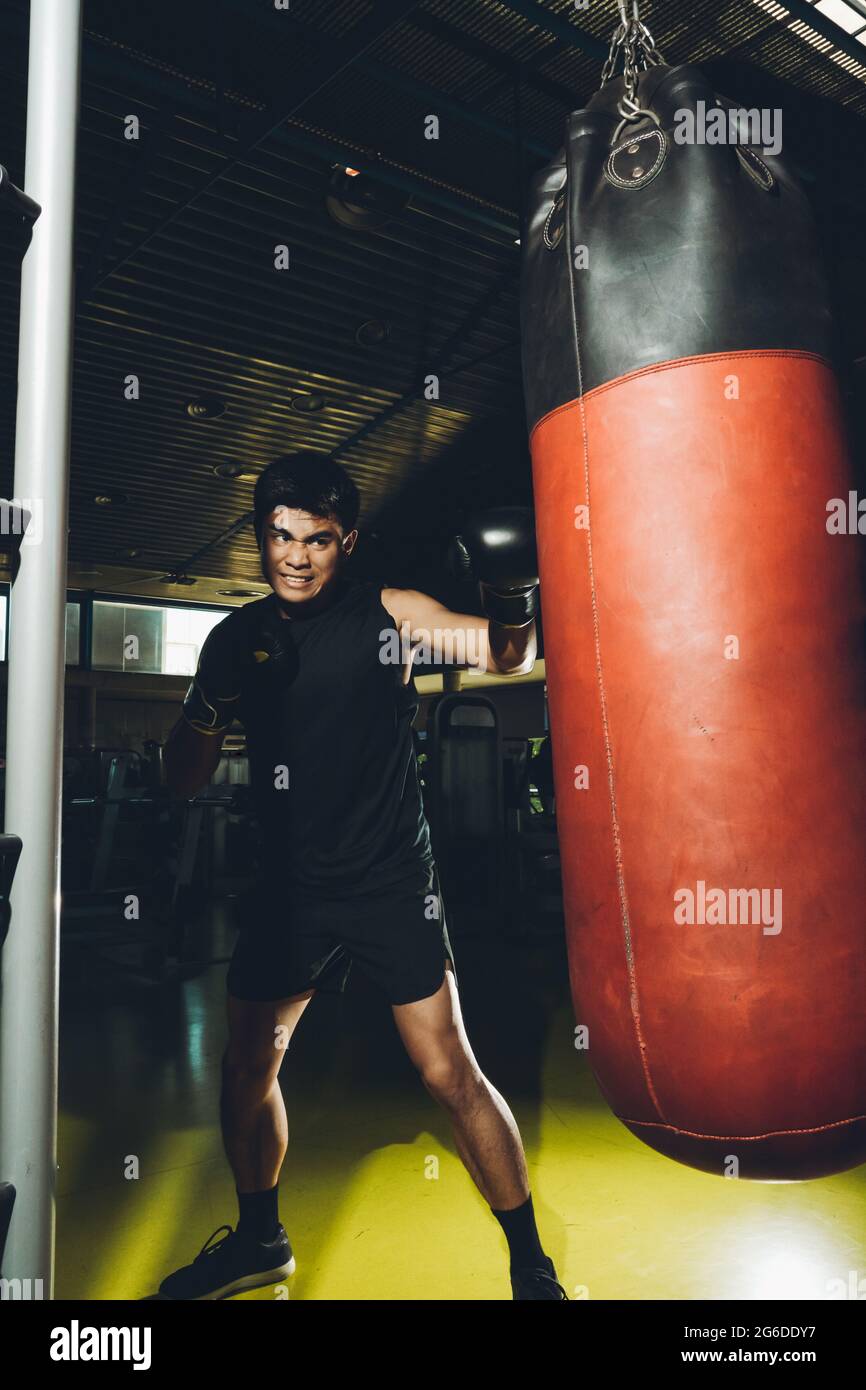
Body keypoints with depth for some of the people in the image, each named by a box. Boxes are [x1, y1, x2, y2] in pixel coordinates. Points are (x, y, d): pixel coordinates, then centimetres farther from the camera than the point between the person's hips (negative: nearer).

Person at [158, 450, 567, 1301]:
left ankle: (530, 1264, 18)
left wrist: (512, 604, -28)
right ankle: (258, 1240, 40)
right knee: (248, 1065, 14)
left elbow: (507, 656, -6)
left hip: (392, 884, -3)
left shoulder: (388, 614, -5)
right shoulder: (236, 639, 2)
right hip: (290, 887, 4)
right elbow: (184, 781, 3)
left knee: (450, 1074, -3)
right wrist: (211, 706, -18)